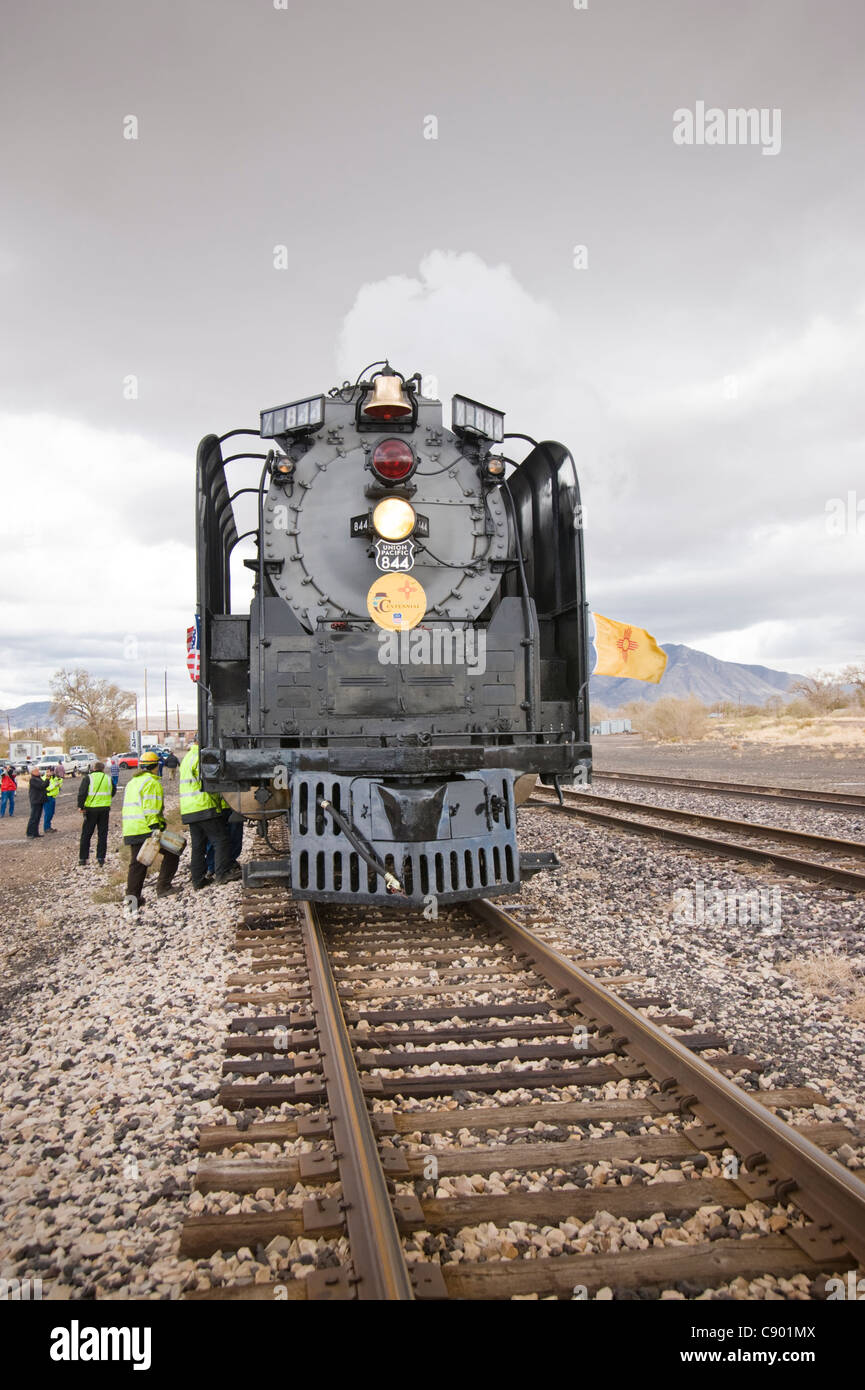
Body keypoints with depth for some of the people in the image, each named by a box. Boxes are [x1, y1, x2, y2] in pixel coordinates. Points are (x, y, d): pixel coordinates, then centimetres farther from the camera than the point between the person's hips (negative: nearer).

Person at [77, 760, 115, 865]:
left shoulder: (88, 778, -5)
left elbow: (82, 792, -12)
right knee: (102, 834, 8)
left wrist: (80, 806, -7)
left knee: (86, 834, 8)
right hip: (105, 808, 2)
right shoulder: (108, 778, 5)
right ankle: (101, 858, 5)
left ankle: (83, 858, 11)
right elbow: (113, 791, 17)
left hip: (91, 809, -2)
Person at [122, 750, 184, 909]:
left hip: (131, 830, 8)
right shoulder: (152, 782, -8)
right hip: (146, 830, -8)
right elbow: (150, 808, -18)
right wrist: (155, 828, -22)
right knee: (171, 853, 5)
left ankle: (132, 895, 4)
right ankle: (163, 887, 1)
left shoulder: (132, 782, 21)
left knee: (137, 863, 12)